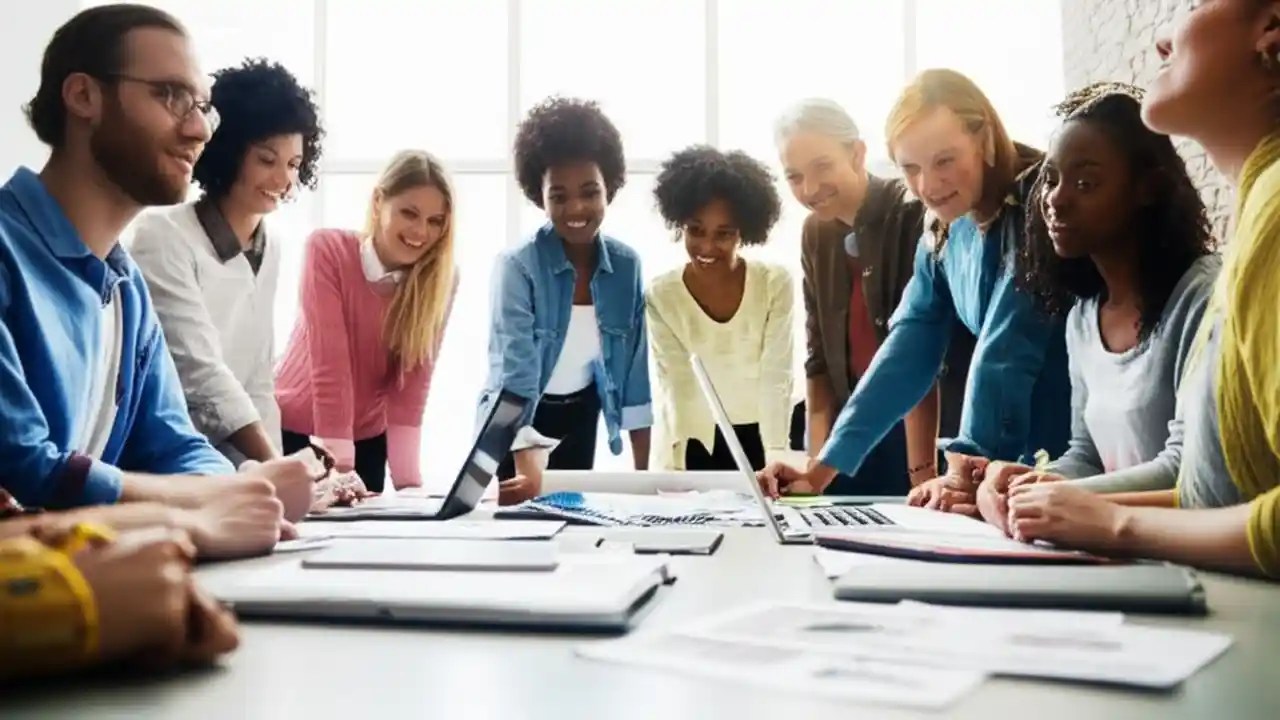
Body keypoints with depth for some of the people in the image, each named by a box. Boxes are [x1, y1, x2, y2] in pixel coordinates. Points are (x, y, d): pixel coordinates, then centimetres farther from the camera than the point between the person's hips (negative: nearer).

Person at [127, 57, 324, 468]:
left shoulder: (270, 249, 7)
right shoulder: (163, 238, -15)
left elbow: (259, 381, 5)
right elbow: (201, 372, -23)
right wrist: (274, 466, -31)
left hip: (220, 462, 6)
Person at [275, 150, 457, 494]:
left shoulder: (441, 278, -11)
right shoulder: (328, 250, -19)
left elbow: (412, 387, -14)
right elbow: (330, 367, -25)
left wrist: (409, 482, -23)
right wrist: (340, 470, -28)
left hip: (367, 438, 2)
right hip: (292, 429, -2)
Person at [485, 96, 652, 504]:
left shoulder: (626, 266, -8)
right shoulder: (517, 267, -22)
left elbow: (635, 366, -3)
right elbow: (516, 367, -31)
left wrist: (643, 470, -4)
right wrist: (529, 470, -42)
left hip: (581, 416, 4)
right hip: (517, 423, -4)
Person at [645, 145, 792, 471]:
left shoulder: (776, 284, -13)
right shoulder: (661, 295, -11)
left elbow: (776, 379, -16)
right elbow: (676, 385, -16)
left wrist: (776, 458, -26)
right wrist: (676, 468, -25)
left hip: (757, 439, 0)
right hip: (694, 443, 0)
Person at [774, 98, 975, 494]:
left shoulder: (912, 217, -16)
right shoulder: (815, 233, 3)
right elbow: (819, 356, 6)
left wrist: (922, 472, -20)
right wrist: (818, 460, 0)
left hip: (924, 428, -5)